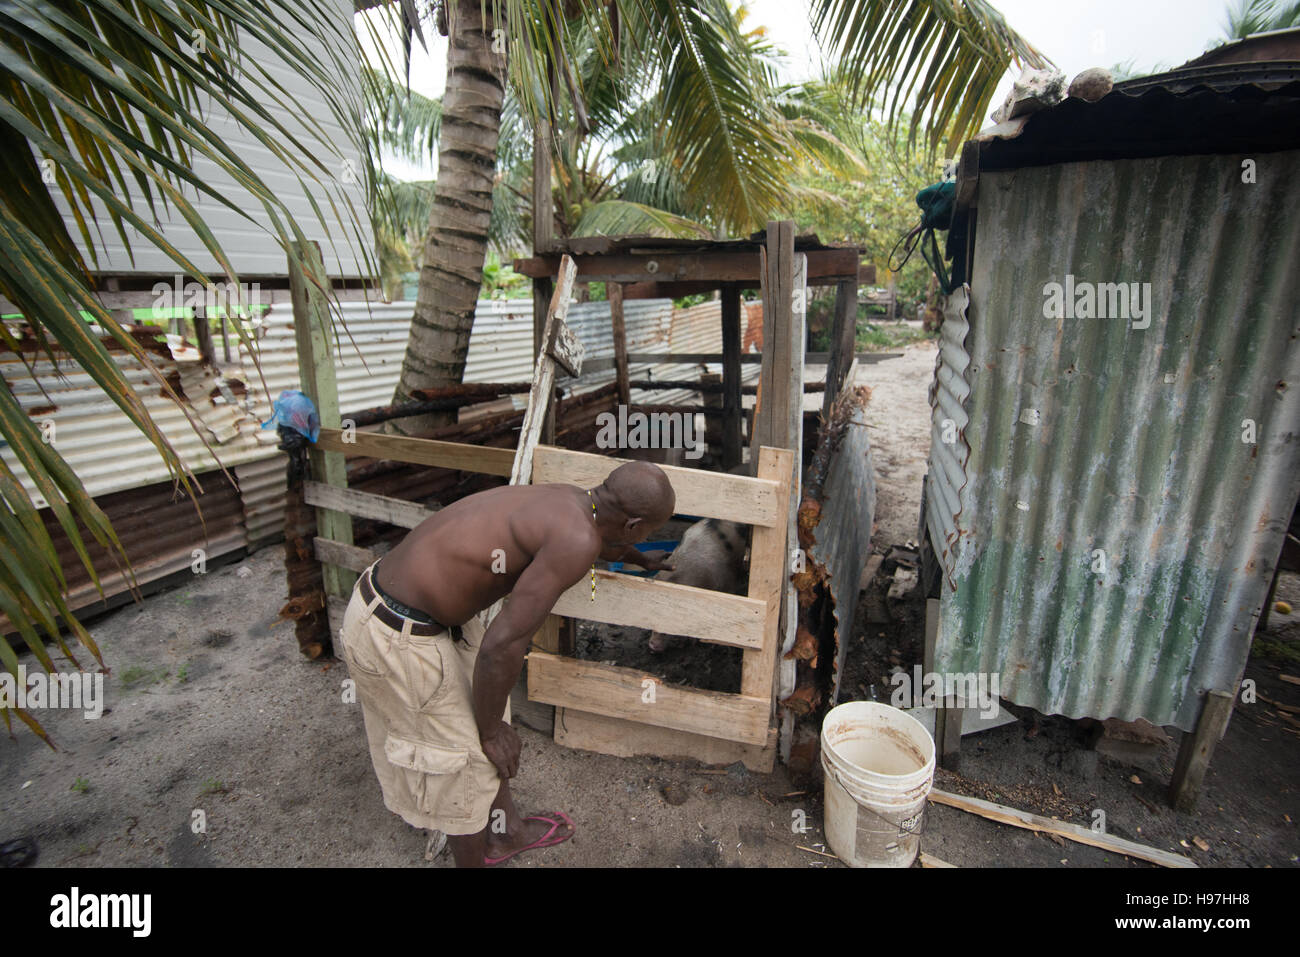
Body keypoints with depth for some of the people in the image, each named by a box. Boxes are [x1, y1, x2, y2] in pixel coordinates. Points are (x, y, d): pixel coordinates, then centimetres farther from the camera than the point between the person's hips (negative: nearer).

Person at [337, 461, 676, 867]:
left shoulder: (572, 499, 3)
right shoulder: (576, 543, -25)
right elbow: (501, 645, -25)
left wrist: (641, 558, 48)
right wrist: (491, 729, -7)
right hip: (397, 637, -9)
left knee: (488, 712, 23)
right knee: (469, 754, 10)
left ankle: (505, 832, 45)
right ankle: (474, 858, 38)